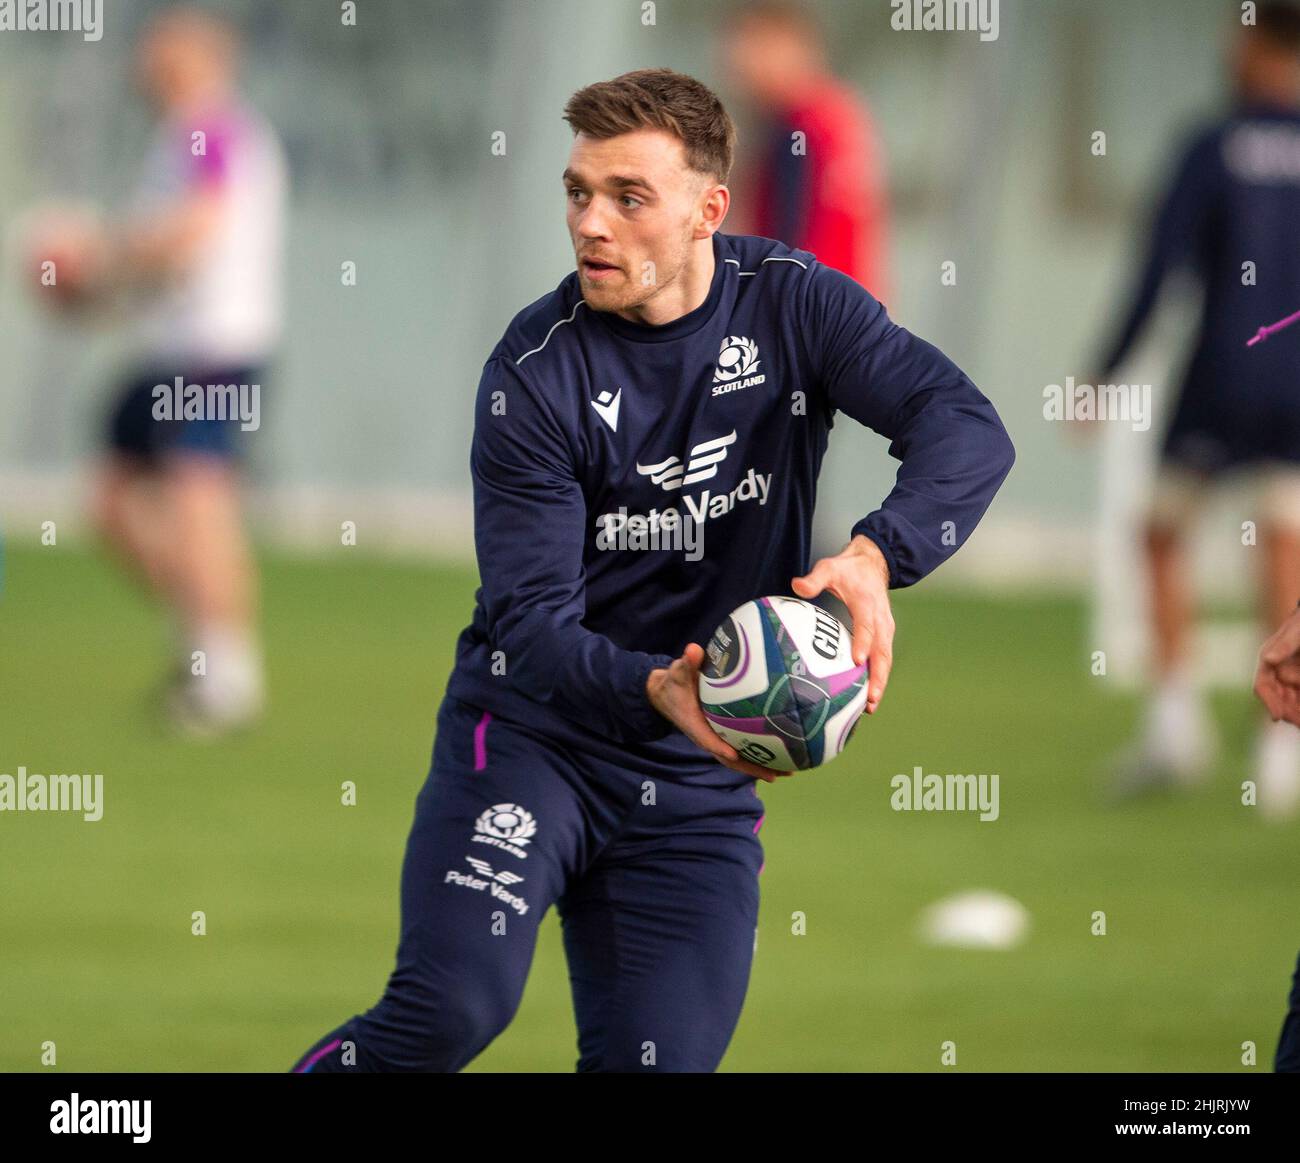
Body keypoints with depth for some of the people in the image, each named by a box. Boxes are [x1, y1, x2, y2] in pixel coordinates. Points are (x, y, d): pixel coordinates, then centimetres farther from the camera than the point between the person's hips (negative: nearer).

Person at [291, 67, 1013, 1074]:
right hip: (533, 733, -3)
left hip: (697, 782, 3)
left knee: (659, 1060, -5)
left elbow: (966, 425, -18)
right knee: (453, 1006, -26)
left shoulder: (789, 302, -4)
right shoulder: (536, 373, -11)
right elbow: (532, 620, -17)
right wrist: (655, 690, -38)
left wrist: (875, 557, -38)